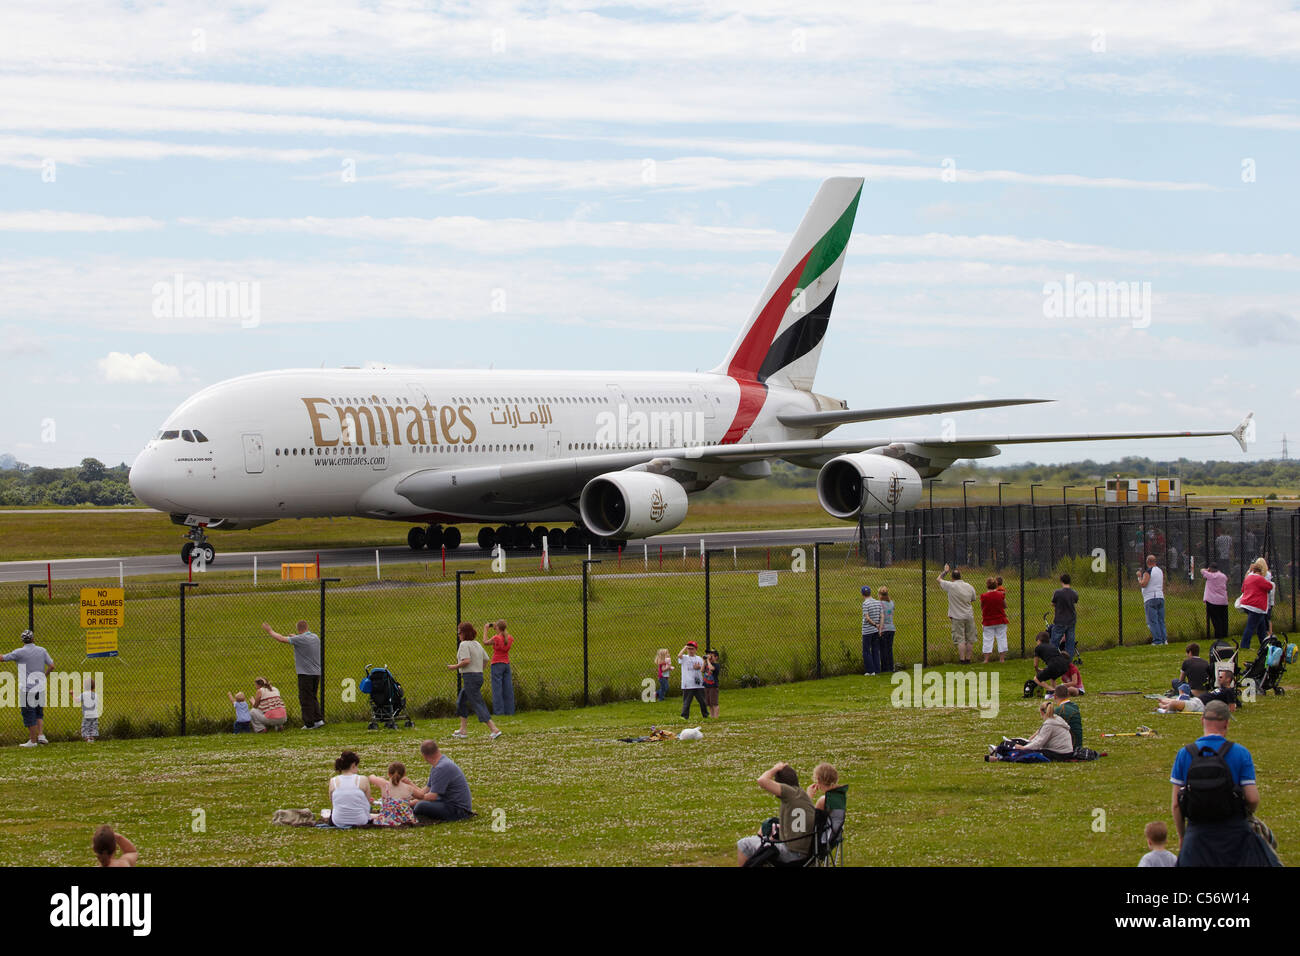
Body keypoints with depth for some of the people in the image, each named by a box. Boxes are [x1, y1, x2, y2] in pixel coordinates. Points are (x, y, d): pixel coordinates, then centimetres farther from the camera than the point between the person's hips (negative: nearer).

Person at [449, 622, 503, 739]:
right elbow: (486, 659, 15)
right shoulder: (477, 644, 12)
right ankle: (462, 730, 22)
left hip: (469, 677, -9)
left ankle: (494, 729, -15)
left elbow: (466, 660, -24)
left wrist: (454, 667, -10)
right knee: (461, 701, 20)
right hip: (479, 675, 9)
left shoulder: (464, 644, -13)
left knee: (478, 705, -8)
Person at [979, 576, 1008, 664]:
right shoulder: (1001, 595, -8)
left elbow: (981, 608, -2)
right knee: (1001, 638, 10)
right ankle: (1002, 658, 12)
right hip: (1001, 621, 1)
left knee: (988, 639, 6)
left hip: (988, 621, -1)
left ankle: (986, 659, 3)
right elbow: (1005, 606, 5)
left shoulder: (983, 596, -13)